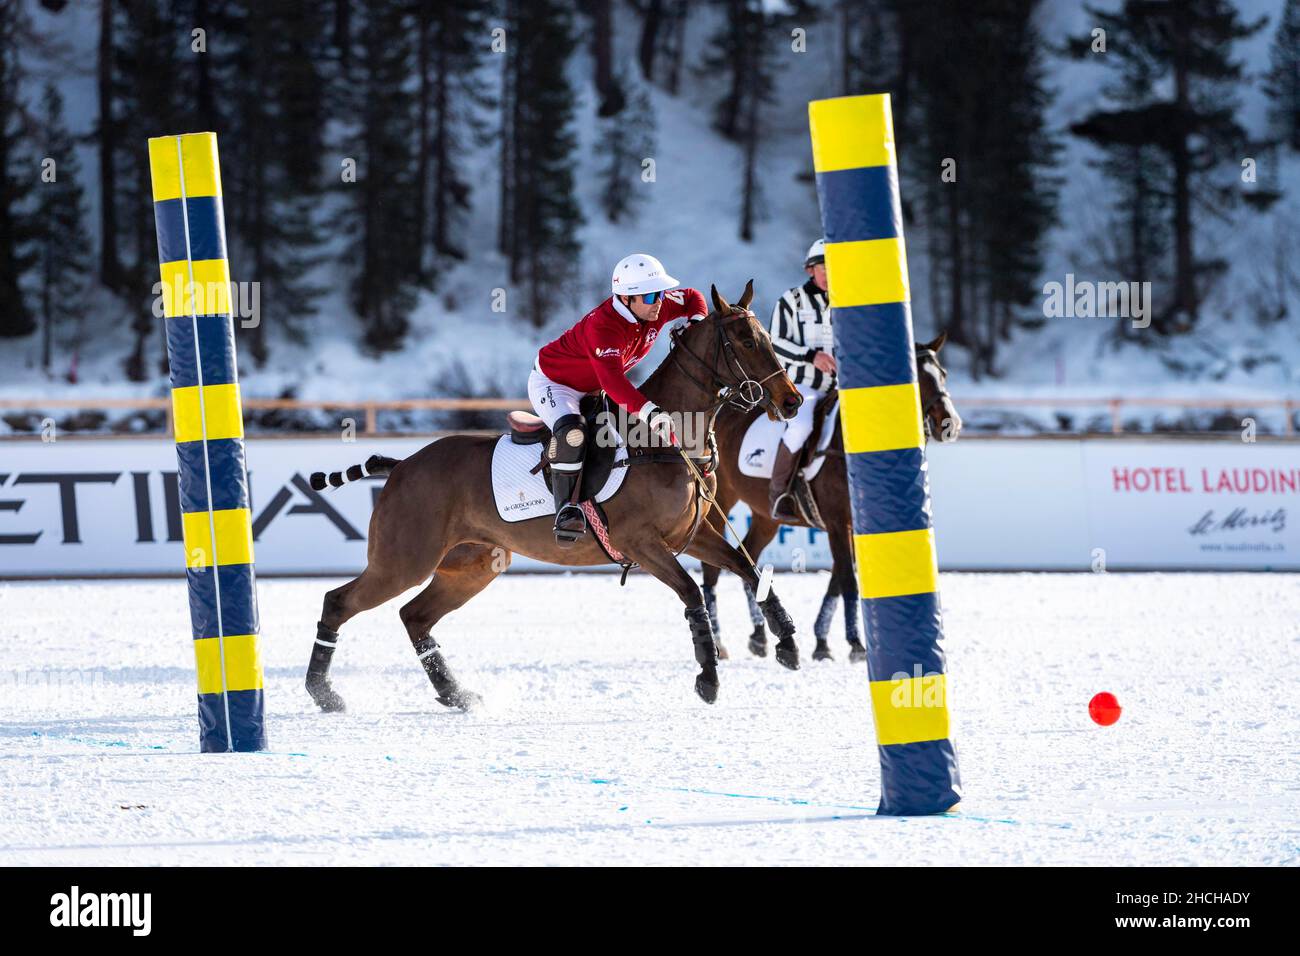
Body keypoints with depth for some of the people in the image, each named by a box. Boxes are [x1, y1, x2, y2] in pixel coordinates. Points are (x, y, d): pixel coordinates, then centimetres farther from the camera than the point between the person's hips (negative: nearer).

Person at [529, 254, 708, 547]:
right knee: (572, 434, -38)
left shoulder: (657, 306, -16)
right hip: (552, 384, -9)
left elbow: (693, 298, 6)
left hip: (594, 390, 9)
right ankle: (566, 509, -32)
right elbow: (612, 380, -52)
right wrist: (649, 411, -63)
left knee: (661, 425, 6)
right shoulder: (602, 326, -40)